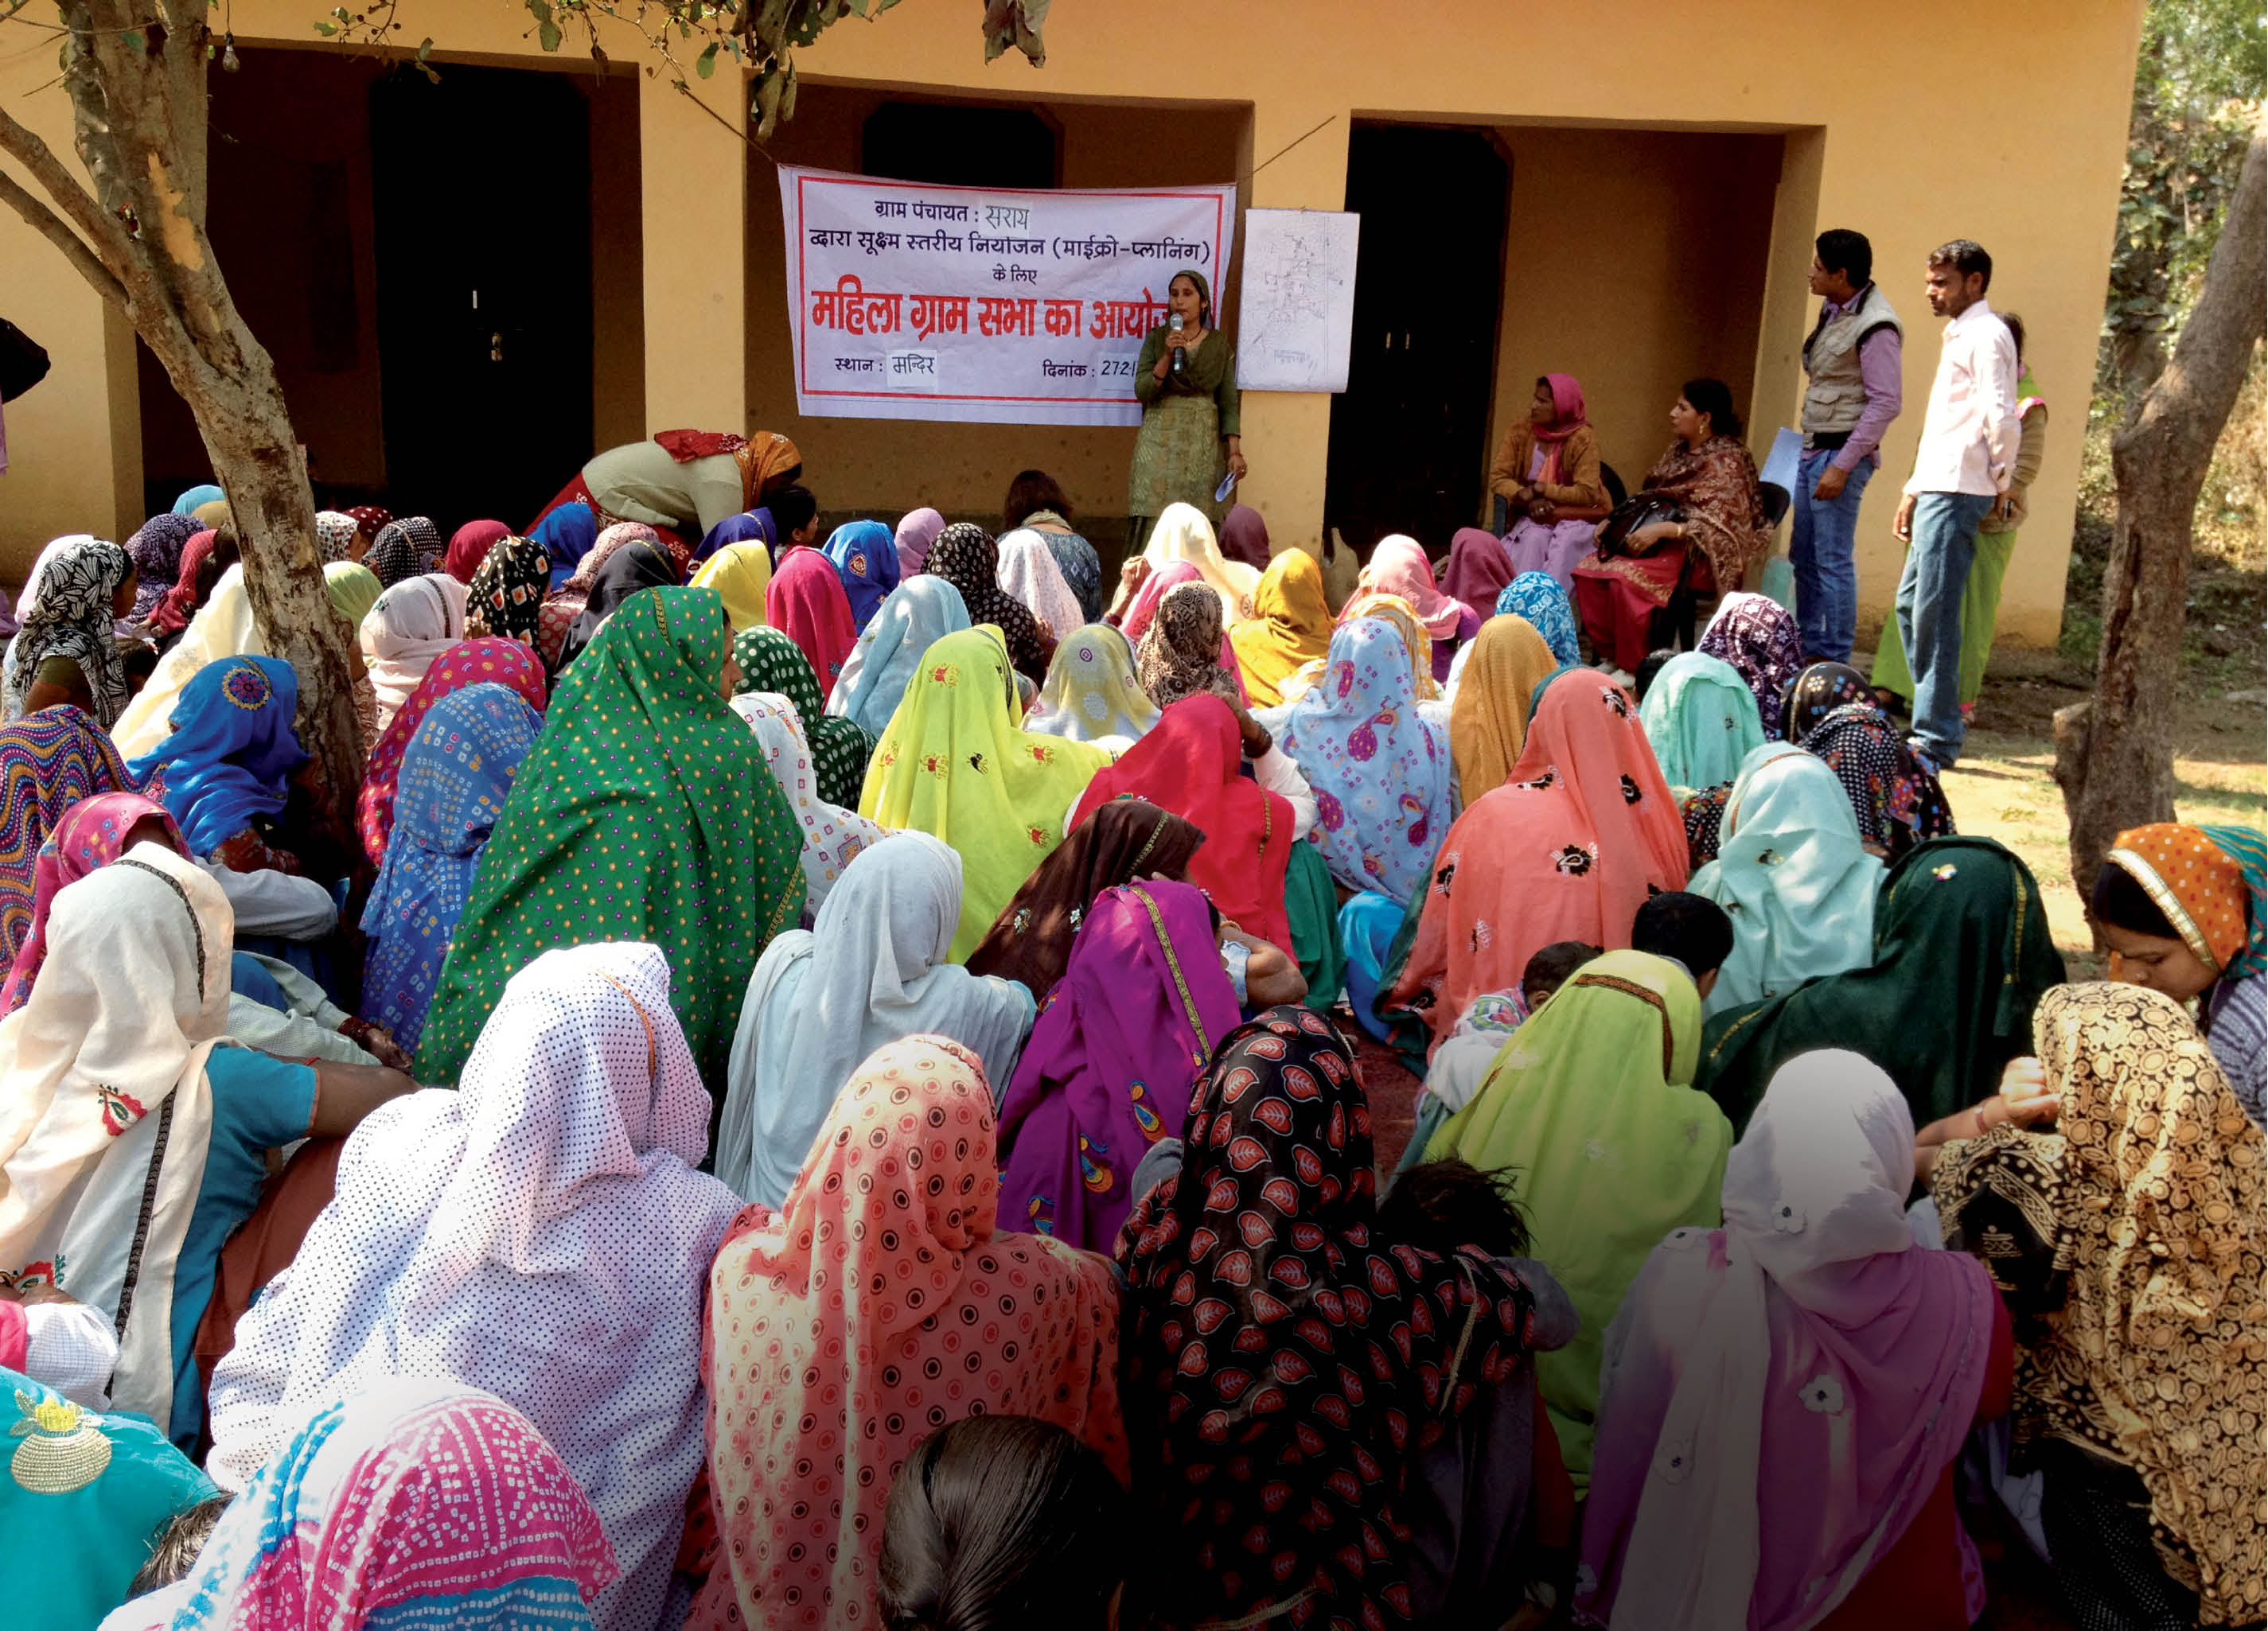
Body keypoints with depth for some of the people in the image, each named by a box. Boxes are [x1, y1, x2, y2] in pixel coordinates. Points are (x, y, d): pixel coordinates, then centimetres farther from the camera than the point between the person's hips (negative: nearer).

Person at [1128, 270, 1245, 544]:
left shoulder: (1219, 344, 6)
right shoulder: (1156, 339, 5)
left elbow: (1229, 402, 5)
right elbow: (1142, 391, -3)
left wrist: (1235, 452, -3)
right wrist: (1168, 355, -14)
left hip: (1203, 443, 0)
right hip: (1159, 442, 0)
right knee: (1154, 522, -8)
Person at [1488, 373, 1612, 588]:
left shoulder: (1583, 438, -12)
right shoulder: (1520, 433, -3)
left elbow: (1586, 494, -17)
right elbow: (1498, 478, -6)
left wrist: (1539, 489, -19)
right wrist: (1530, 499, -22)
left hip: (1575, 516, -2)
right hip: (1535, 515, 2)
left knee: (1565, 545, -32)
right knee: (1533, 540, -29)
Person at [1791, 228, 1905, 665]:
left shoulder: (1875, 327, -16)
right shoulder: (1833, 310, 12)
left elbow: (1886, 402, -19)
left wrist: (1842, 466, -21)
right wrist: (1815, 454, 17)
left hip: (1842, 454, -10)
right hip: (1813, 450, 10)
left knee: (1834, 560, -7)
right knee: (1803, 556, 14)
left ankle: (1833, 662, -2)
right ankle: (1808, 649, 24)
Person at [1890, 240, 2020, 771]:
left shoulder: (1986, 335, -8)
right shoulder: (1959, 337, 23)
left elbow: (2000, 417, -20)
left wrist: (2001, 481, -9)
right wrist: (1913, 490, 24)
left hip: (1956, 492, -10)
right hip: (1937, 489, 10)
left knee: (1935, 613, -10)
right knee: (1911, 604, 13)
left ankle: (1937, 741, -7)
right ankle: (1932, 722, 21)